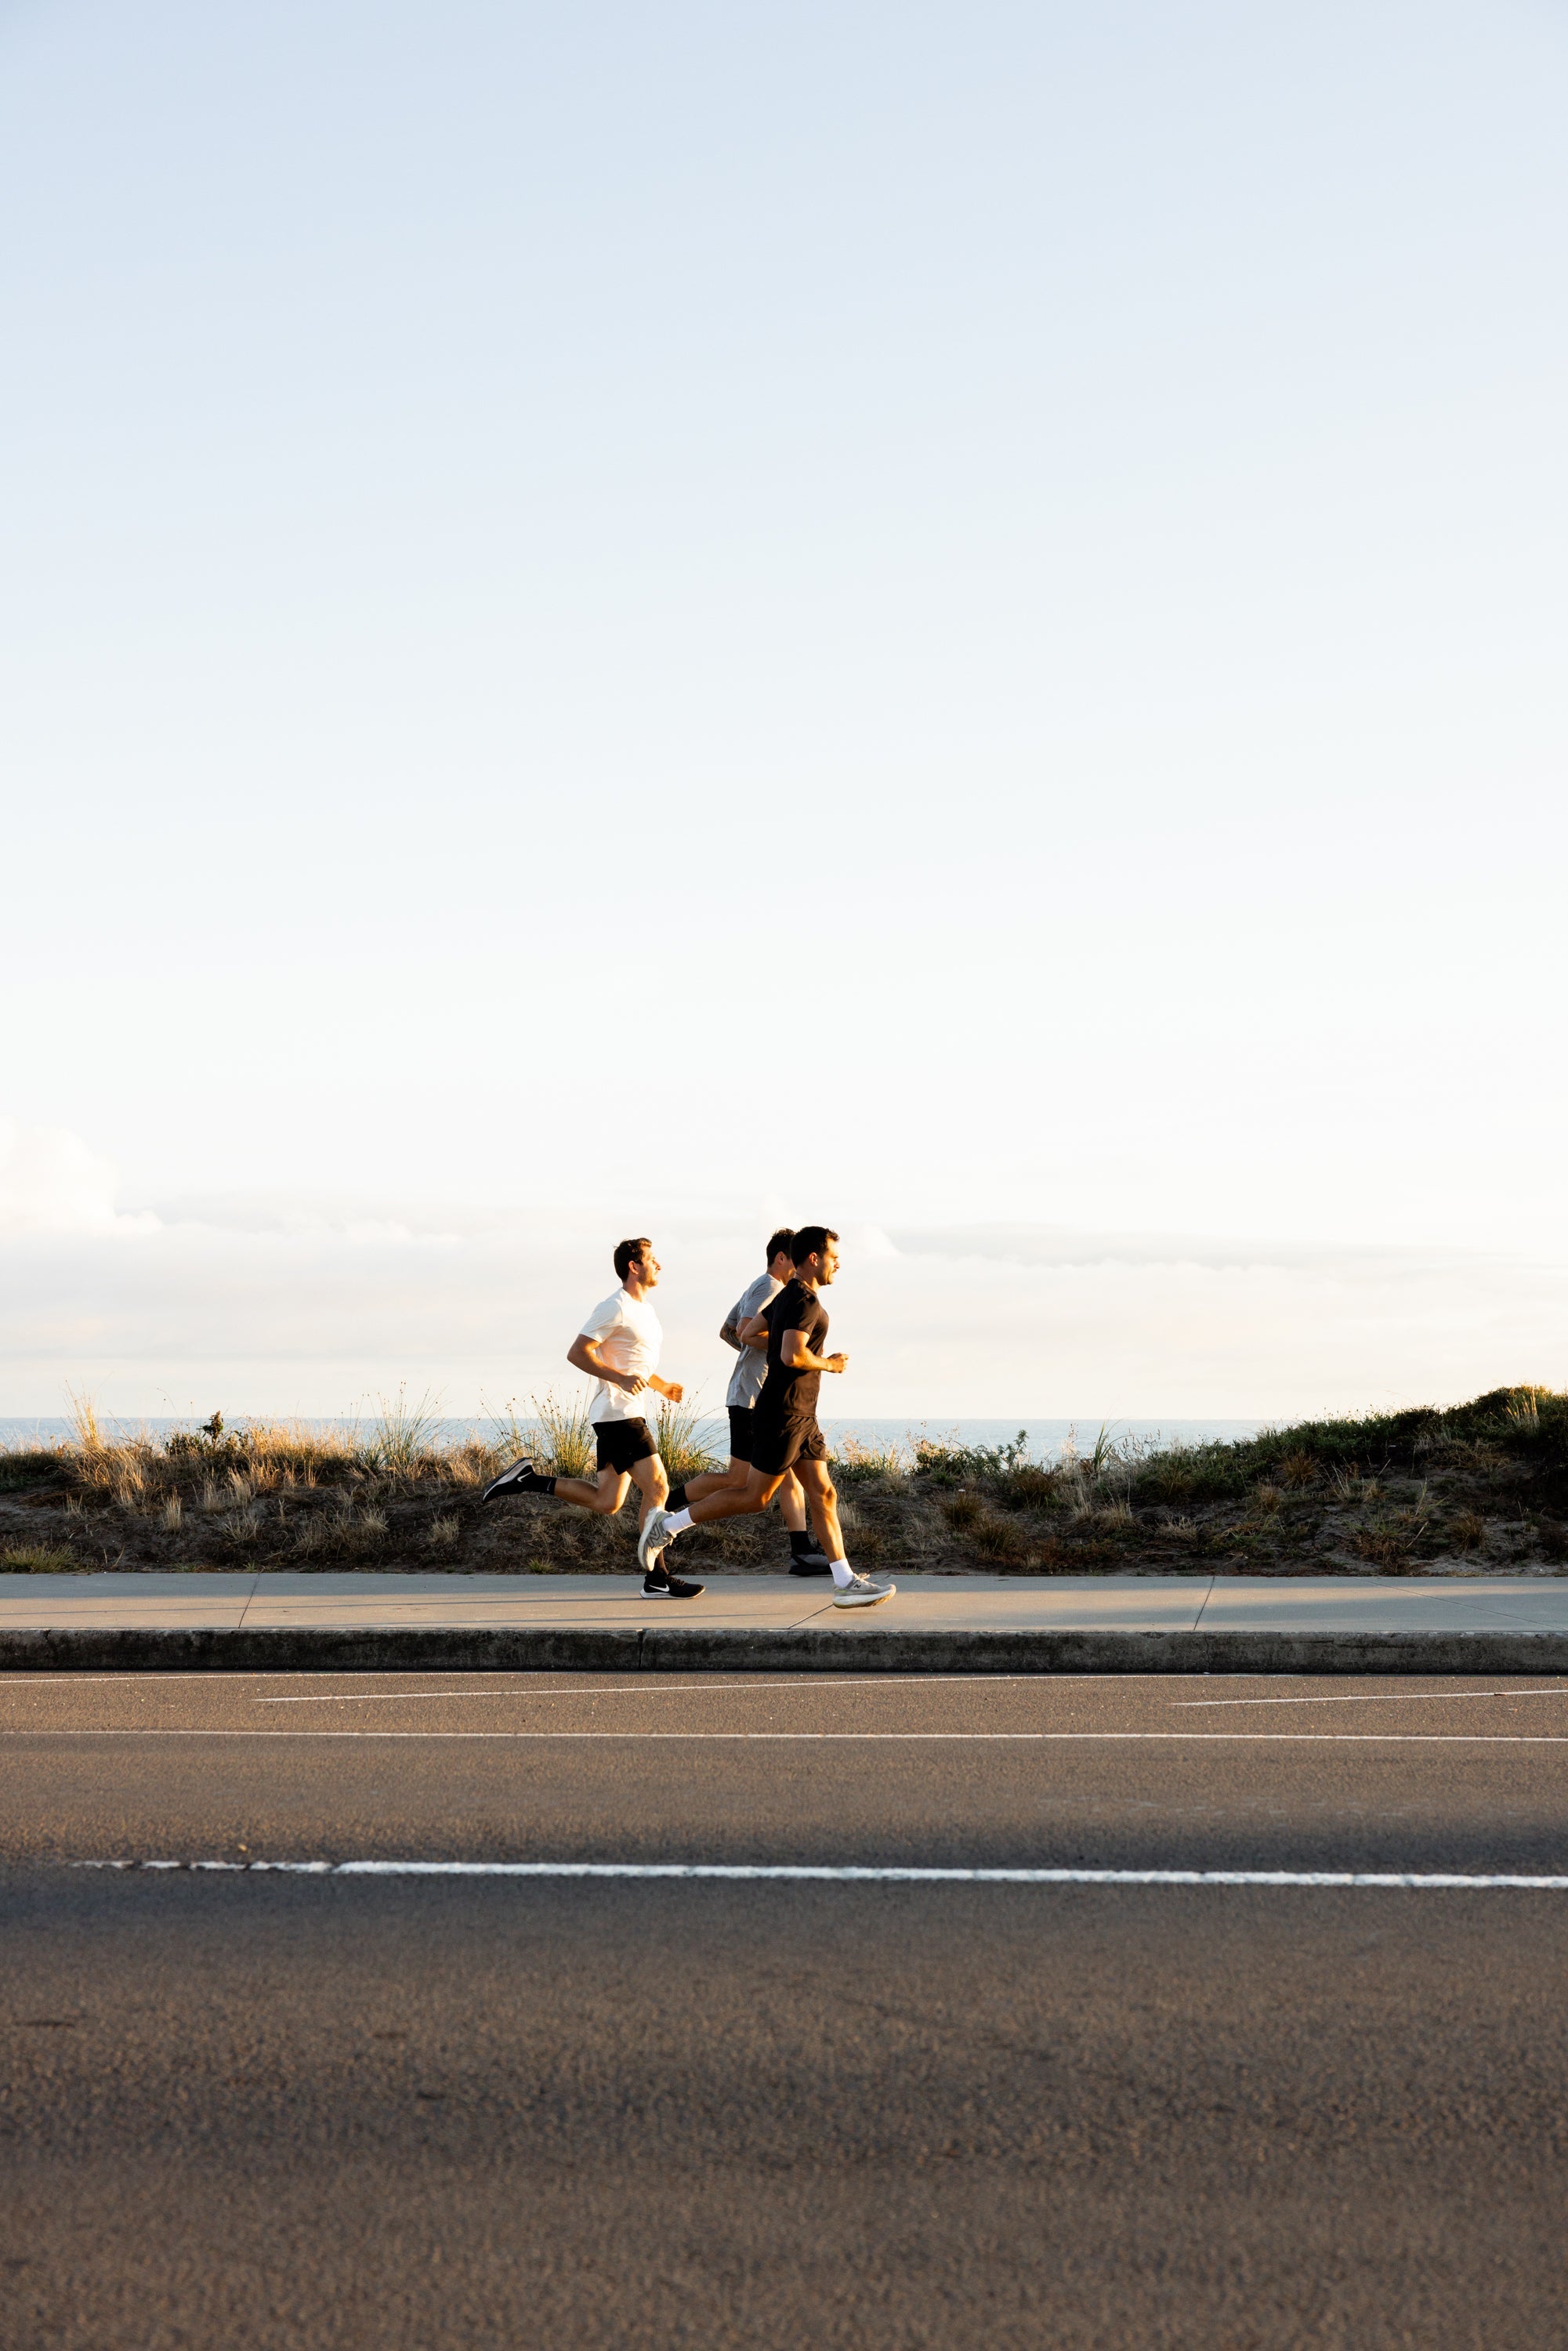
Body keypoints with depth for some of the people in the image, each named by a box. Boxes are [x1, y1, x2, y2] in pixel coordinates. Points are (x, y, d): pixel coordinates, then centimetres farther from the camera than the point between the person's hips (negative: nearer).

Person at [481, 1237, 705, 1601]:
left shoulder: (643, 1308, 19)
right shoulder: (615, 1308, -12)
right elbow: (577, 1353, -16)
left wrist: (662, 1386, 17)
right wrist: (621, 1378, -25)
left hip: (623, 1415, 10)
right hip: (618, 1413, -10)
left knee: (606, 1504, 8)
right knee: (656, 1488, -12)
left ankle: (529, 1479, 13)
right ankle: (656, 1579, -9)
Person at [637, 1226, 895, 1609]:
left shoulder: (786, 1298, 15)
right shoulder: (804, 1301, -17)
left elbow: (745, 1331, 23)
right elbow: (792, 1356, -30)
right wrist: (828, 1364, -13)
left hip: (801, 1418, 10)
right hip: (783, 1415, -10)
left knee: (823, 1494, 5)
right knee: (754, 1497, -3)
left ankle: (846, 1583, 2)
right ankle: (667, 1526, 7)